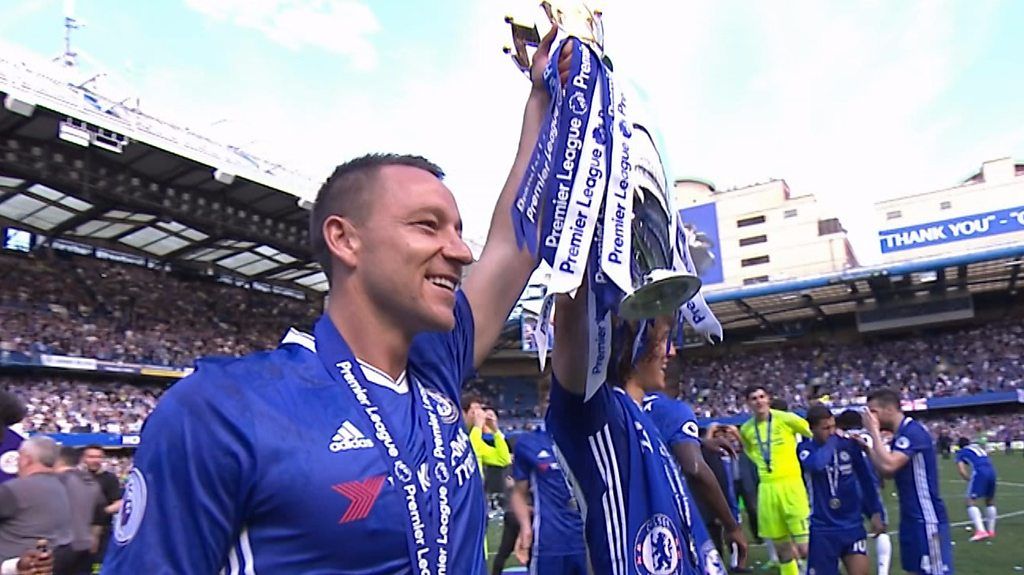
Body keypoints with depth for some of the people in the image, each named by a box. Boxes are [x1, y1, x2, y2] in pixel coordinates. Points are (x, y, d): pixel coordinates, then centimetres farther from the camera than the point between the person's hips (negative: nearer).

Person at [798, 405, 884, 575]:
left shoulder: (848, 444, -3)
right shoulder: (805, 449, -9)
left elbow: (866, 479, 9)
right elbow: (817, 464, -33)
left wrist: (875, 512, 7)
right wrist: (833, 440, -19)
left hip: (852, 524, 2)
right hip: (822, 528, -2)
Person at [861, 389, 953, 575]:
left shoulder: (912, 431, -18)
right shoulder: (901, 434, 11)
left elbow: (888, 466, -30)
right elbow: (888, 472, 17)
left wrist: (874, 431, -21)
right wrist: (867, 447, 7)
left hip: (927, 520, -10)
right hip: (912, 519, 10)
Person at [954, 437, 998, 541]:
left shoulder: (961, 452, 16)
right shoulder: (979, 447, 32)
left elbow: (962, 471, 2)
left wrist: (969, 480, 12)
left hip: (979, 472, -6)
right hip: (992, 471, 6)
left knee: (971, 502, -5)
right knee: (990, 501, 23)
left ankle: (981, 530, -21)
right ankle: (991, 530, 27)